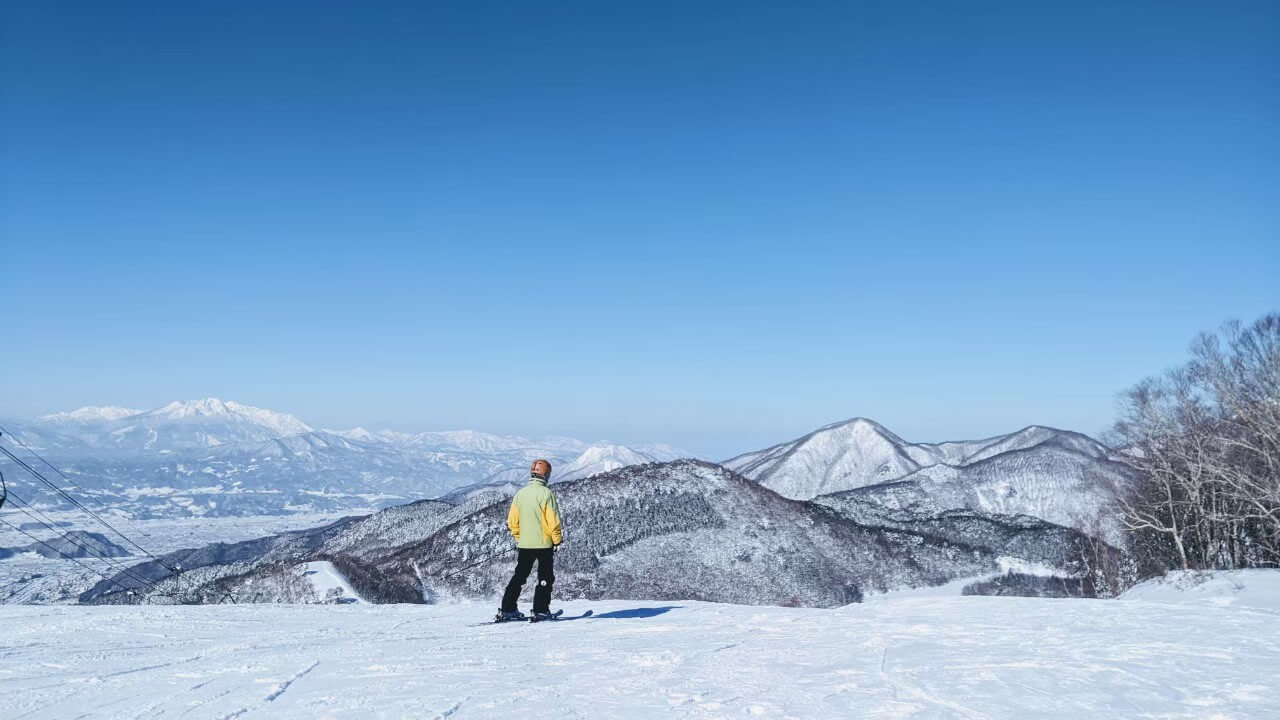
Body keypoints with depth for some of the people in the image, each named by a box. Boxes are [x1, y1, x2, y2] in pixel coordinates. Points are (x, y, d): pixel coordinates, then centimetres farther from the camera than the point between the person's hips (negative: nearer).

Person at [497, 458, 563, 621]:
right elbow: (553, 521, -15)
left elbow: (512, 521, 5)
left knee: (519, 576, 14)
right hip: (544, 543, -5)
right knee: (545, 578, 8)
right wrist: (557, 539, -2)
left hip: (524, 544, 5)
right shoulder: (546, 493, -14)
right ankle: (540, 611, 4)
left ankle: (507, 609, 12)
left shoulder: (520, 494, 2)